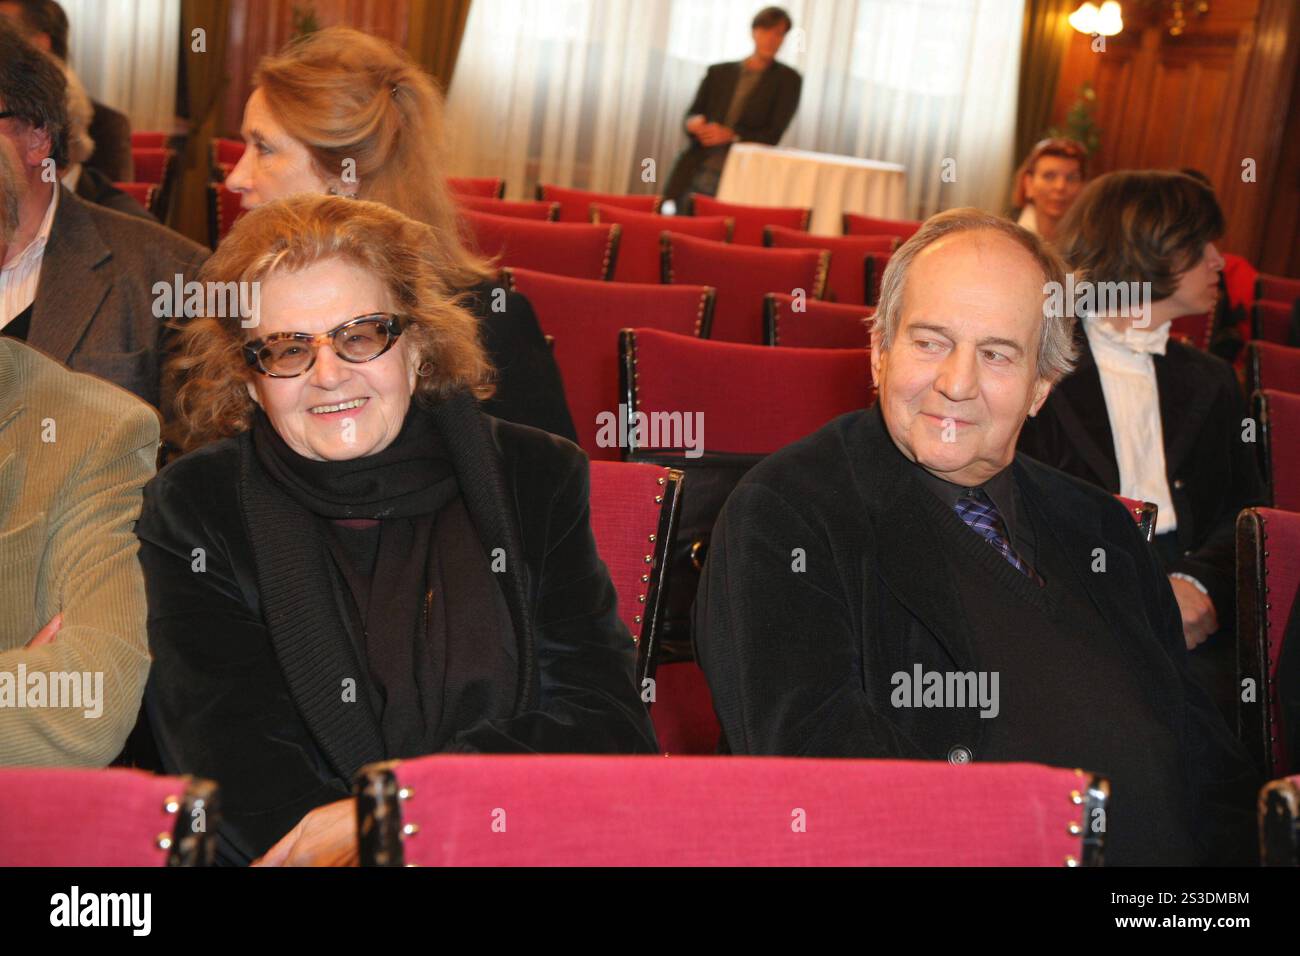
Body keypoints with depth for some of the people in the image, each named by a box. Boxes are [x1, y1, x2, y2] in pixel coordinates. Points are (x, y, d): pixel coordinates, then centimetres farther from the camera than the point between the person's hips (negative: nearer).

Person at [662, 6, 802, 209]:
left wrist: (732, 134, -14)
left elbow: (773, 135, 0)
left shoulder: (788, 79, 8)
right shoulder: (718, 72, 17)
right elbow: (691, 115, 15)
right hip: (695, 174, 3)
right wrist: (694, 123, -10)